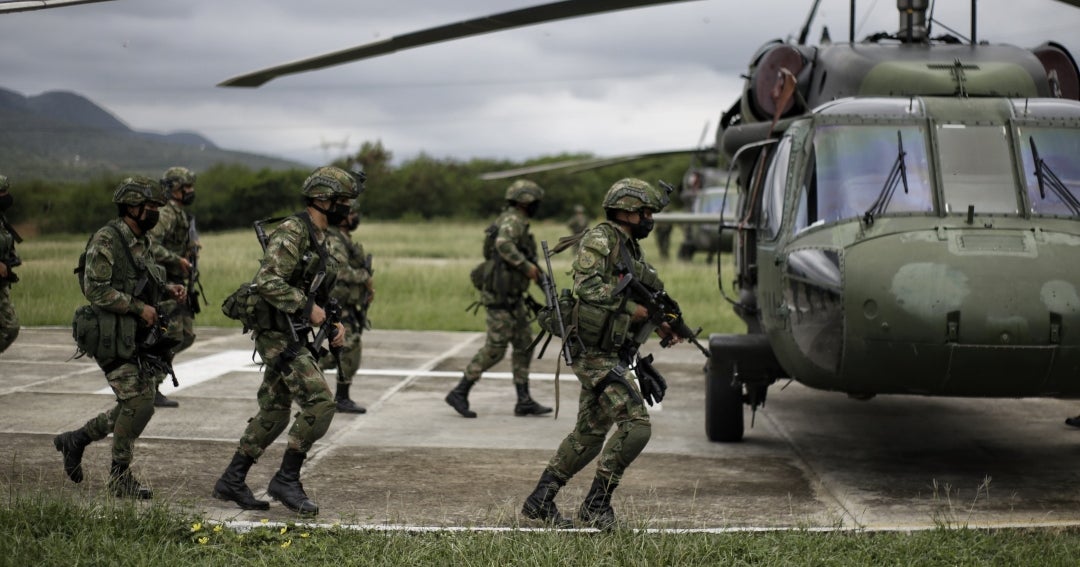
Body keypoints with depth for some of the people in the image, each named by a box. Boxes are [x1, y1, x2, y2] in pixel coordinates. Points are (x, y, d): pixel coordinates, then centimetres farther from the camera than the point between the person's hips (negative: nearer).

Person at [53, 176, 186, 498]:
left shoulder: (140, 242, 14)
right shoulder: (106, 240, -14)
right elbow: (95, 290, -21)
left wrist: (168, 290, 6)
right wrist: (139, 307, -20)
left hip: (137, 339, 9)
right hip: (112, 338, -9)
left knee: (138, 405, 10)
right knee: (138, 403, -9)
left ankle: (76, 440, 25)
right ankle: (120, 477, 5)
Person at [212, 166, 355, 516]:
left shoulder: (319, 239, 15)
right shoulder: (291, 233, -16)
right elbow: (267, 282, -26)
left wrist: (334, 323, 11)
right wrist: (307, 308, -21)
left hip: (292, 336, 10)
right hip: (278, 333, -10)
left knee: (274, 414, 13)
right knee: (320, 402, -15)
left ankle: (232, 481, 21)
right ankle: (287, 480, -7)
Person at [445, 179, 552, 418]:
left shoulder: (515, 221, 16)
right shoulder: (513, 220, -15)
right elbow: (503, 245, -35)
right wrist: (526, 266, -26)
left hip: (513, 297, 10)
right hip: (501, 295, -10)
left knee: (524, 345, 9)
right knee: (494, 349, -7)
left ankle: (524, 401, 11)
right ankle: (459, 393, 2)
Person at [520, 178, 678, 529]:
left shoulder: (632, 250, 17)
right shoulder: (601, 238, -11)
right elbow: (588, 285, -25)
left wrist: (659, 323, 6)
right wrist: (630, 307, -22)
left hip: (610, 355, 10)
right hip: (595, 353, -10)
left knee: (589, 434, 13)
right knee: (636, 423, -15)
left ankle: (540, 500, 20)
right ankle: (597, 502, -5)